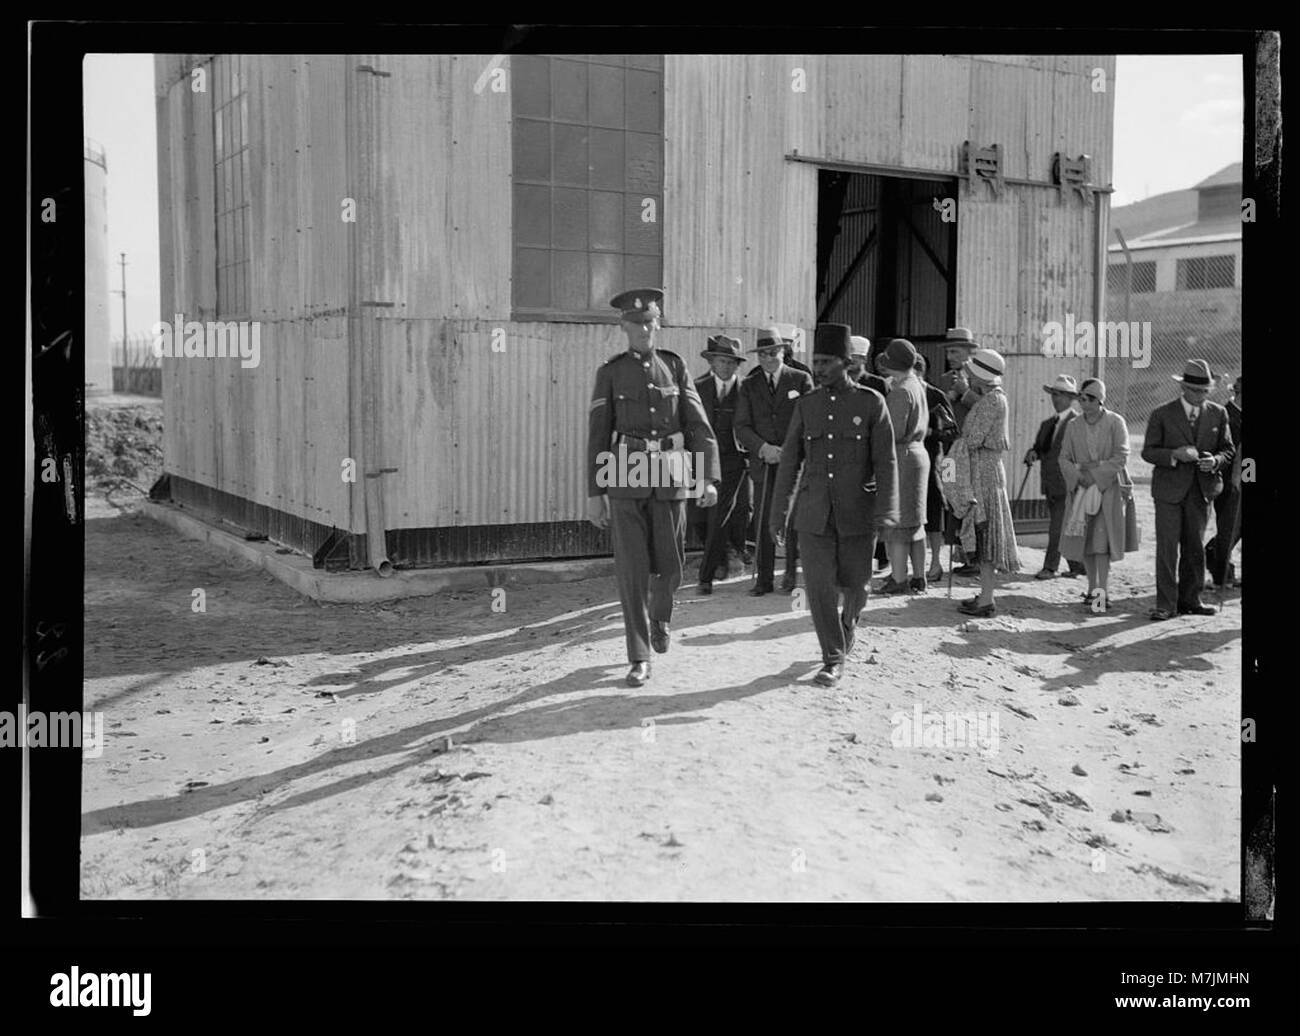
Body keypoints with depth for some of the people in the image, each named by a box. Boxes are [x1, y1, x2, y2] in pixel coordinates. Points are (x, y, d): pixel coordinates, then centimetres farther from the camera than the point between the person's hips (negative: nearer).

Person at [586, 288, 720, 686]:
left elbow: (698, 425, 0)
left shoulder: (675, 366, 5)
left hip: (670, 479, 1)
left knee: (670, 564, 8)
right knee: (632, 570, -4)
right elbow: (598, 435, 2)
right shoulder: (610, 372, 2)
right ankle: (640, 659, 3)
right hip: (626, 479, -1)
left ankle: (660, 618, 41)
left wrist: (708, 478, -11)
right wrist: (594, 493, -2)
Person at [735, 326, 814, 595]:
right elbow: (741, 427, 5)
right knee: (763, 521, -1)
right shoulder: (749, 385, 10)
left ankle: (793, 573, 13)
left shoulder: (801, 379, 5)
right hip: (763, 462, 2)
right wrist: (763, 448, -12)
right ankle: (763, 579, 4)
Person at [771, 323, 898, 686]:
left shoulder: (871, 403, -2)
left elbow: (886, 461, -5)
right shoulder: (805, 405, 6)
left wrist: (885, 511, -15)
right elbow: (789, 461, 9)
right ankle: (833, 660, 6)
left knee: (854, 584, 8)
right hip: (814, 512, 2)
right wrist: (778, 512, 8)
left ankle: (848, 622, 42)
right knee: (819, 584, -5)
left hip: (856, 512, -2)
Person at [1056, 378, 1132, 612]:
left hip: (1109, 489, -4)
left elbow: (1121, 456, -8)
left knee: (1102, 541, -13)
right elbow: (1063, 457, 6)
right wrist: (1078, 476, -12)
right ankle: (1093, 588, 19)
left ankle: (1103, 592, -13)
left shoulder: (1116, 423, -2)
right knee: (1084, 541, 6)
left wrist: (1095, 473, -15)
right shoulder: (1073, 426, 9)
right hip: (1081, 489, 4)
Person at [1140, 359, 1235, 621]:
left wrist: (1215, 461, -12)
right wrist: (1175, 454, -20)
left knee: (1194, 548, 10)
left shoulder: (1218, 414, 6)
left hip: (1201, 490, 3)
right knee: (1167, 548, -6)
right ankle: (1166, 604, -2)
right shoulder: (1162, 414, -2)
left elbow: (1227, 450, 10)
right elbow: (1148, 451, -2)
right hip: (1169, 490, -3)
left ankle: (1189, 599, 21)